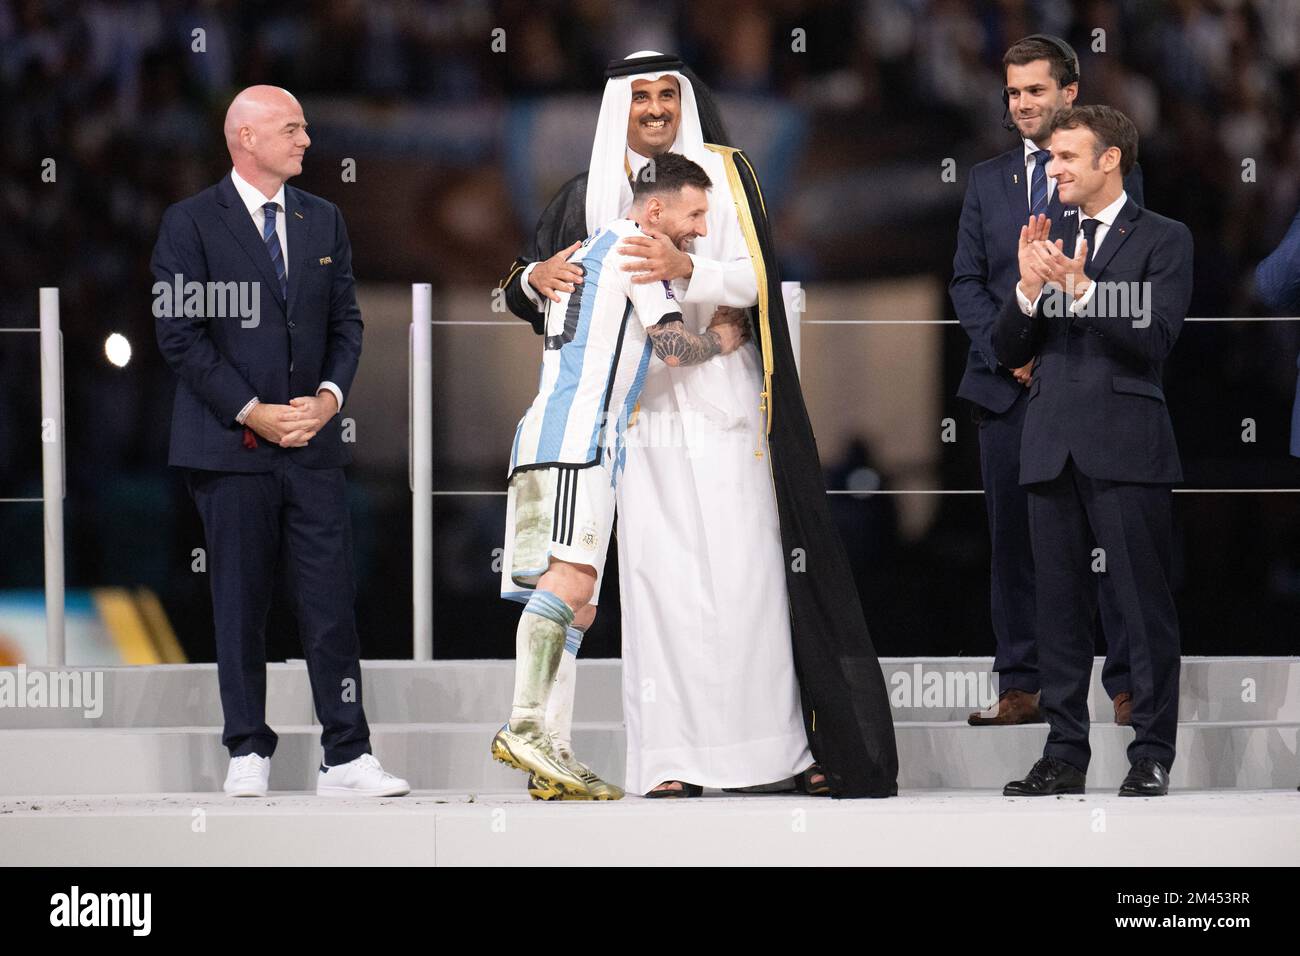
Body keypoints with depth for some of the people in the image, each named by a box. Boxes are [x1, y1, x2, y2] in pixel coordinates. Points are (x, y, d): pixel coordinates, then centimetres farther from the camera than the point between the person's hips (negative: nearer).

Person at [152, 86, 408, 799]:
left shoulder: (323, 220, 14)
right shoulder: (190, 224, -2)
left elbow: (346, 321, 14)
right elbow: (180, 335, -7)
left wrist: (330, 395, -5)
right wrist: (252, 412, -12)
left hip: (312, 443, 3)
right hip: (229, 446, -3)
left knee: (332, 602, -2)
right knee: (239, 605, 2)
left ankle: (346, 758, -2)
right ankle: (248, 753, 10)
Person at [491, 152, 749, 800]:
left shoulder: (589, 252, 29)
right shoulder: (635, 247, 0)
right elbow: (673, 347, -7)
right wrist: (721, 339, 11)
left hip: (544, 433, 10)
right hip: (578, 437, -10)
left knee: (573, 603, 6)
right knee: (570, 579, -22)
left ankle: (541, 757, -2)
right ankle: (526, 727, -34)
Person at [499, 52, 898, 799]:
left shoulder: (724, 173, 8)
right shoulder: (588, 195, 12)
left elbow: (755, 275, -3)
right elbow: (523, 288, 8)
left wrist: (687, 269, -23)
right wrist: (538, 277, -16)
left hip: (721, 396, -1)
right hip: (639, 407, 1)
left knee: (744, 566, -5)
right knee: (658, 572, -6)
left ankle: (781, 743, -1)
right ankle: (673, 761, -9)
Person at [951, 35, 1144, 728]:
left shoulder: (1115, 174, 3)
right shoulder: (987, 181, 15)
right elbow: (967, 281, 11)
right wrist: (1007, 350, -4)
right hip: (1006, 385, 4)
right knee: (1012, 537, 4)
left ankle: (1127, 684, 1)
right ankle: (1020, 688, 7)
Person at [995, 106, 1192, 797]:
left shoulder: (1163, 240, 0)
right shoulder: (1047, 239, 15)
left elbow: (1154, 341, -12)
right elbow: (1007, 352, 11)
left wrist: (1081, 289, -19)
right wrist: (1030, 288, -7)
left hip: (1126, 451, -5)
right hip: (1052, 448, 5)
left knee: (1144, 605, -3)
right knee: (1058, 607, 8)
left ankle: (1151, 757, 1)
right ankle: (1065, 754, 13)